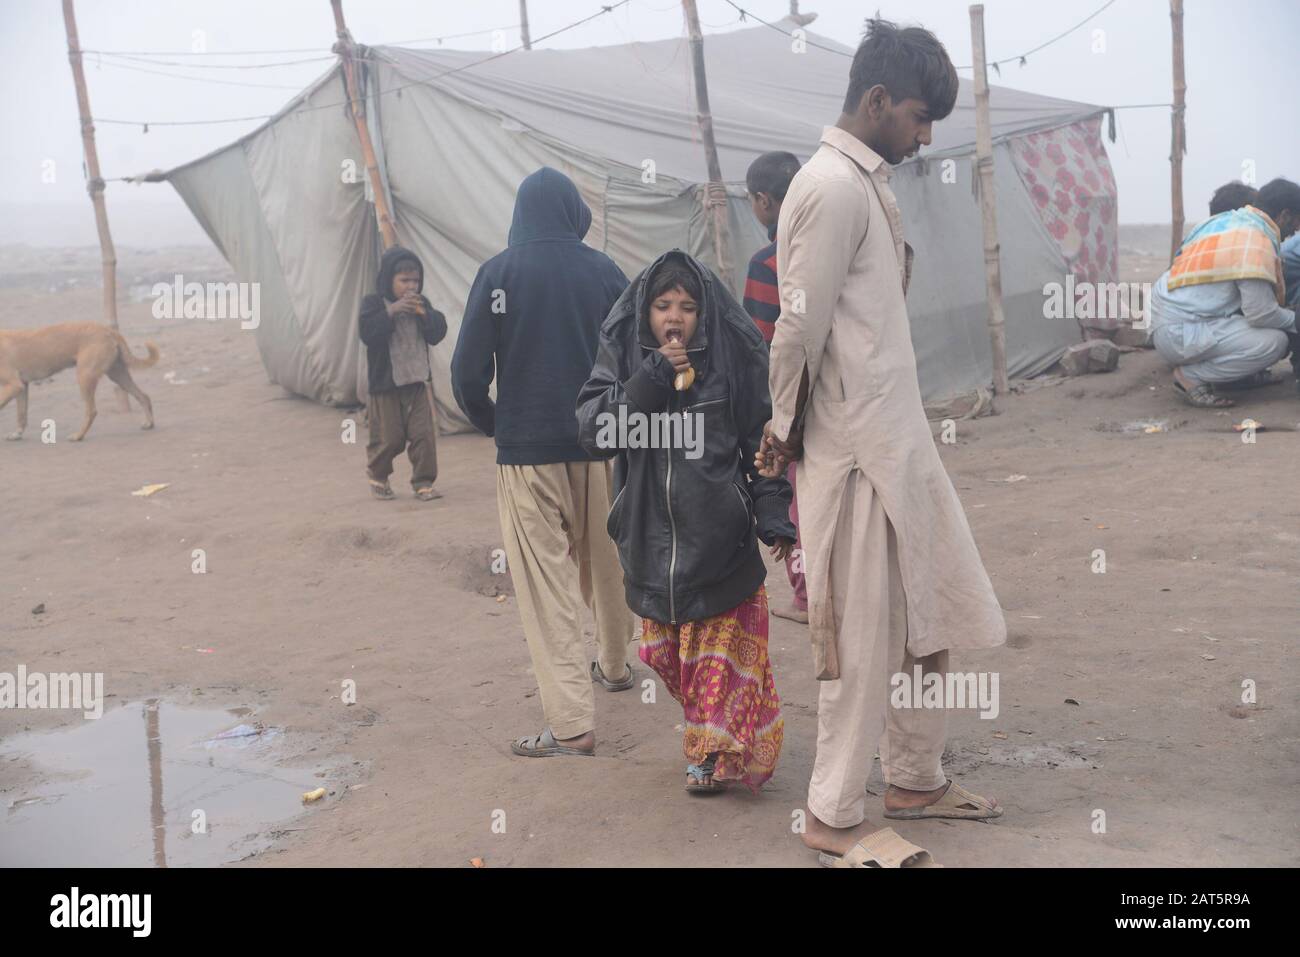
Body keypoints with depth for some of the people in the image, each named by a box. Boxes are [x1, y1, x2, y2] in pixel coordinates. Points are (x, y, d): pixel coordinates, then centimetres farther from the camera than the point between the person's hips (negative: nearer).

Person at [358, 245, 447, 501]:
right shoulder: (373, 303, -6)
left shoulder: (421, 304, 6)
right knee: (389, 437, 4)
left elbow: (437, 333, -2)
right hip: (386, 383, -3)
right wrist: (391, 311, -28)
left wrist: (424, 314, -18)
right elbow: (368, 333, -21)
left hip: (419, 380, 4)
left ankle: (423, 482, 8)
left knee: (425, 434, -2)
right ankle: (377, 475, 29)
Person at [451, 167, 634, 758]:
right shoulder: (602, 271, 0)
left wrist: (494, 425, 9)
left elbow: (468, 373, -8)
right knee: (604, 560, 21)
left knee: (545, 581, -2)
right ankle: (614, 665, 41)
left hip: (526, 449, -3)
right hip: (600, 444, 3)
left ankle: (571, 723, -6)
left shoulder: (499, 273, -5)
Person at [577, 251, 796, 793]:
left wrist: (773, 515, -10)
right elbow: (593, 433, -11)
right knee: (667, 646, 12)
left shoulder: (732, 358, -3)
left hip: (719, 534, -3)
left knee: (720, 644, 2)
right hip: (652, 534, 3)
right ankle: (710, 734, 31)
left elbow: (762, 443, -1)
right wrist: (652, 379, -19)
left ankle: (714, 750, 15)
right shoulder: (623, 359, 2)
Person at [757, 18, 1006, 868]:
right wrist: (788, 434, -5)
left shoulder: (868, 183, 15)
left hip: (899, 440, 10)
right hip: (858, 448, -10)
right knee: (866, 635, 1)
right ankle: (836, 819, 15)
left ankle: (915, 777, 33)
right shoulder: (835, 188, -17)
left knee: (925, 613, 17)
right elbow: (800, 332, -18)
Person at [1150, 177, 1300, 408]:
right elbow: (1261, 314, -17)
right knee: (1275, 341, -14)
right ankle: (1192, 375, -7)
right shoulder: (1257, 239, -16)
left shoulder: (1229, 218, 12)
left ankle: (1235, 370, 15)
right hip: (1179, 333, -10)